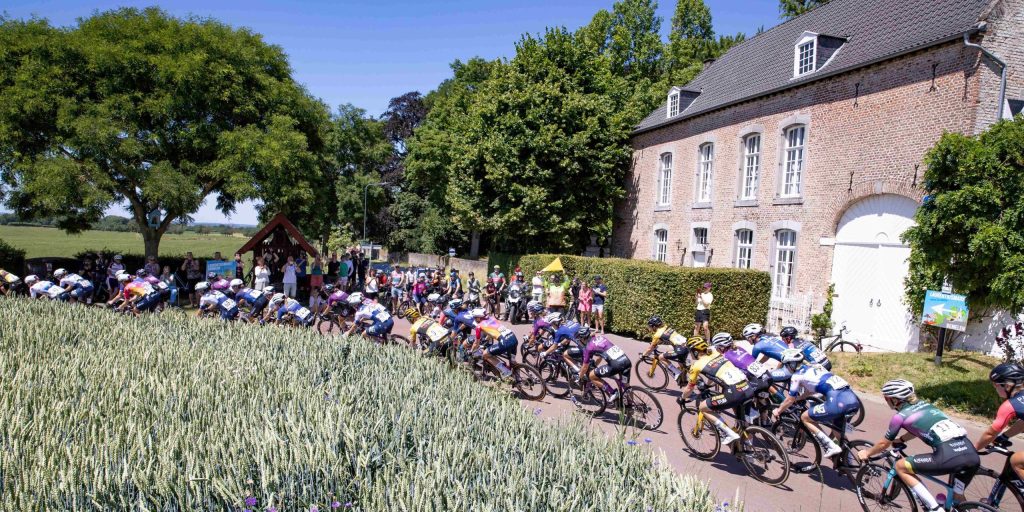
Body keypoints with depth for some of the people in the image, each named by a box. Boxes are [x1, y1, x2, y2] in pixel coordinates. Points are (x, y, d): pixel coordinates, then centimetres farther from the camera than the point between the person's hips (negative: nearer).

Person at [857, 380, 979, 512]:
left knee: (900, 466, 10)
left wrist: (867, 453, 35)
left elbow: (884, 444, 19)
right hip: (972, 456, 8)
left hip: (949, 457, -8)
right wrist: (899, 440, 54)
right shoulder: (923, 404, 24)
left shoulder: (900, 416, 6)